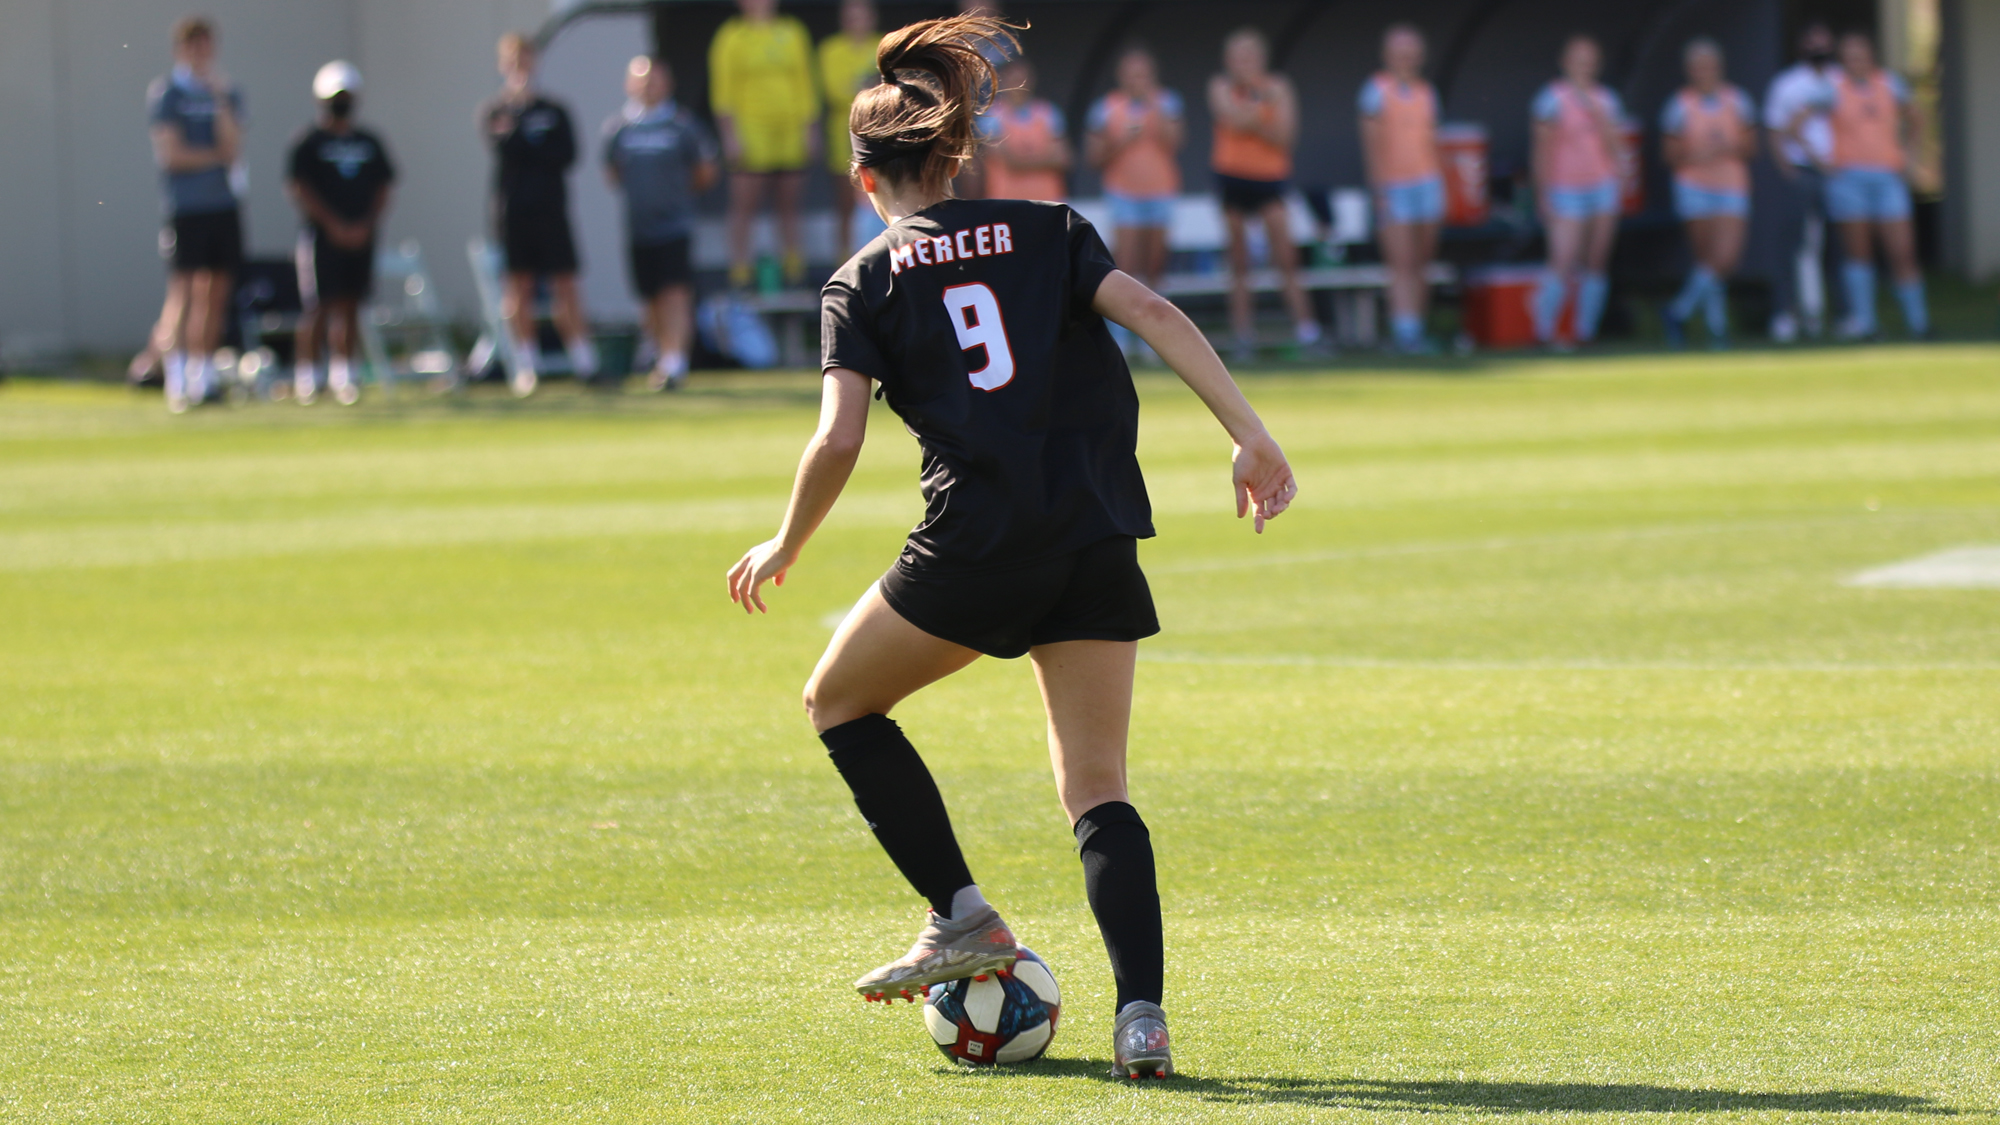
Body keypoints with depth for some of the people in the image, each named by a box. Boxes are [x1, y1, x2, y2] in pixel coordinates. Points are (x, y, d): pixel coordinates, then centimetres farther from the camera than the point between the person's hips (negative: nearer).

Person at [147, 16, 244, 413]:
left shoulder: (227, 93, 12)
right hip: (185, 209, -5)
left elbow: (232, 149, -1)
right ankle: (176, 380, -7)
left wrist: (221, 101, -9)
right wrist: (216, 156, -1)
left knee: (216, 295, 5)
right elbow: (172, 154, -8)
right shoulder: (165, 93, -1)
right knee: (184, 293, -8)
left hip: (223, 205, 5)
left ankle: (204, 376, 11)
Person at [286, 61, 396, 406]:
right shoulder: (310, 143, -2)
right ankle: (306, 375, 1)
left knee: (350, 305, 5)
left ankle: (342, 374, 10)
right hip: (323, 234, -4)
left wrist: (366, 224, -4)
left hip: (360, 234, 4)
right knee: (320, 306, -6)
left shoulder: (369, 143, 12)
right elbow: (300, 189, -7)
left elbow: (382, 189, 12)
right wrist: (335, 225, -13)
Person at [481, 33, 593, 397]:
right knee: (519, 284, 0)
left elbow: (567, 154, -1)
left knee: (565, 284, -5)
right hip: (512, 210, 0)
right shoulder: (494, 110, 8)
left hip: (551, 209, 0)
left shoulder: (554, 110, 11)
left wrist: (526, 148, -7)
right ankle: (526, 363, 4)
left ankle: (584, 362, -6)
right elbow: (503, 147, -9)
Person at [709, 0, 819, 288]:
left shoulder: (792, 34, 13)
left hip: (790, 132, 4)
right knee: (744, 206, -5)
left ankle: (794, 272, 10)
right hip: (751, 132, -4)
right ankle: (740, 277, -3)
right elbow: (722, 91, -1)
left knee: (790, 205, 6)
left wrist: (810, 128, 8)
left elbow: (804, 84, 15)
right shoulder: (732, 38, 1)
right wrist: (730, 134, -10)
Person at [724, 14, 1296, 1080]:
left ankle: (962, 914, 14)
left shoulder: (864, 283, 8)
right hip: (1099, 541, 3)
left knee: (839, 700, 22)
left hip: (976, 541, -3)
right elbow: (1153, 315, -1)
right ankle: (1141, 1014, -12)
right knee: (1095, 789, 8)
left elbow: (838, 442, -2)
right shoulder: (1047, 231, 14)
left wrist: (782, 550, 13)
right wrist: (1249, 434, -4)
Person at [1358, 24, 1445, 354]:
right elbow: (1372, 142, -5)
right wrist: (1379, 191, -11)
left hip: (1427, 182, 5)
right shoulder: (1377, 89, -2)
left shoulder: (1426, 92, 13)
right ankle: (1405, 332, -15)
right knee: (1402, 262, -10)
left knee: (1421, 262, 5)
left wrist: (1442, 192, 15)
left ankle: (1418, 329, 10)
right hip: (1394, 186, -5)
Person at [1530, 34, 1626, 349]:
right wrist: (1544, 196, -4)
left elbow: (1613, 146, 3)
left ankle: (1586, 332, 10)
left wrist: (1595, 112, -9)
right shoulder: (1553, 100, -3)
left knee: (1597, 264, 4)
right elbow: (1542, 151, -2)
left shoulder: (1606, 101, 10)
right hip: (1567, 190, -5)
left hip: (1603, 186, 5)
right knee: (1564, 262, -14)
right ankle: (1544, 329, -4)